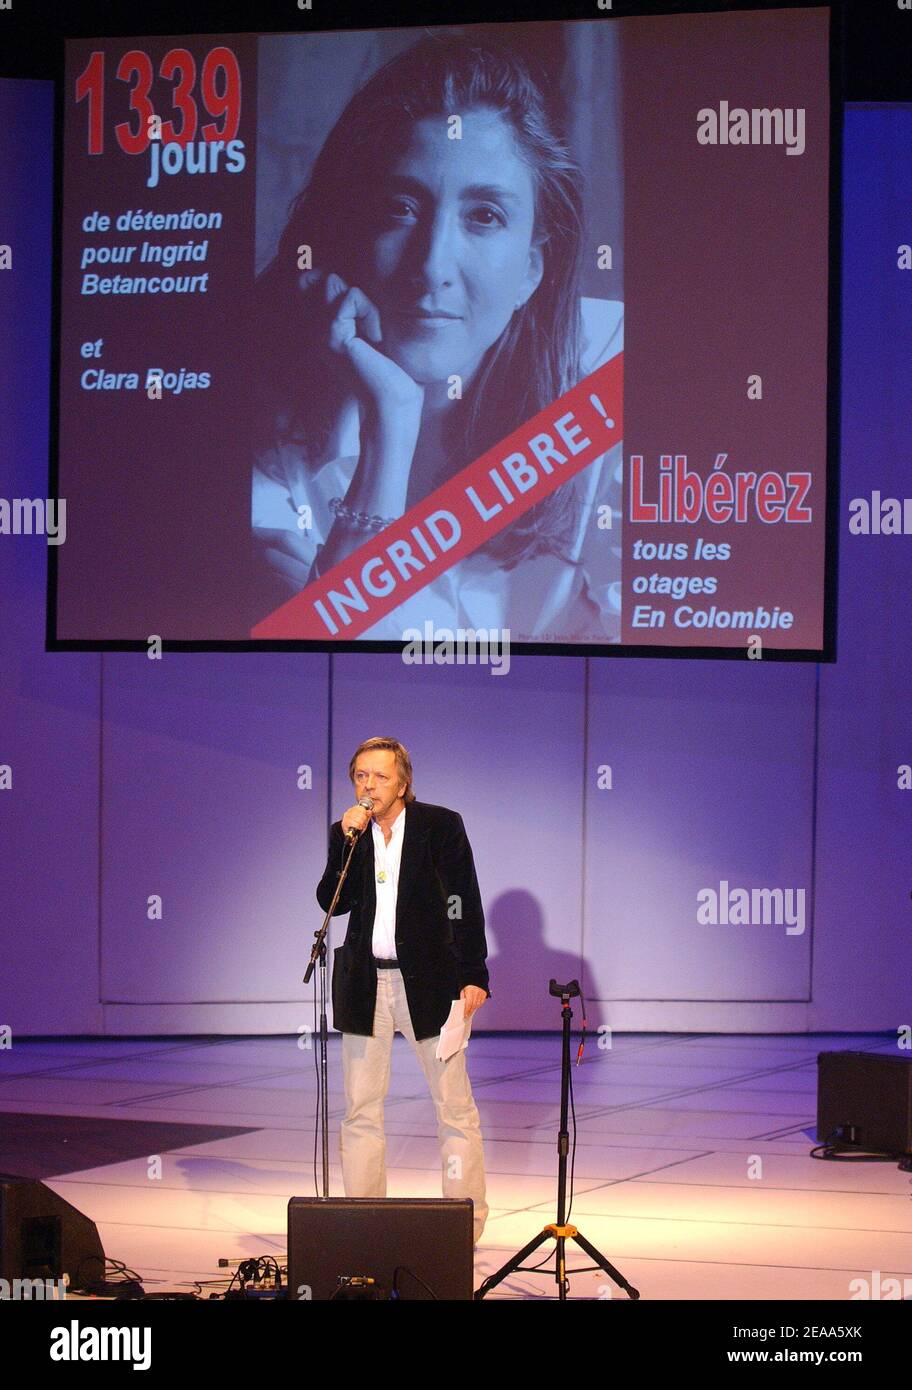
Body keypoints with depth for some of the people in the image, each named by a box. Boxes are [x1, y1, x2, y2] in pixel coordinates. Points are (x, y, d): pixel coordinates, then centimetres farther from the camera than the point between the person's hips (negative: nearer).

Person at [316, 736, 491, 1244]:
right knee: (361, 1110, 4)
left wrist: (474, 976, -8)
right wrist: (348, 840, -13)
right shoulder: (347, 832, 7)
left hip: (428, 982, -3)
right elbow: (331, 902, -3)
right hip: (365, 985, 3)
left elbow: (466, 904, -2)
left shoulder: (441, 825, -2)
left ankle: (467, 1220, 7)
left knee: (456, 1107, 1)